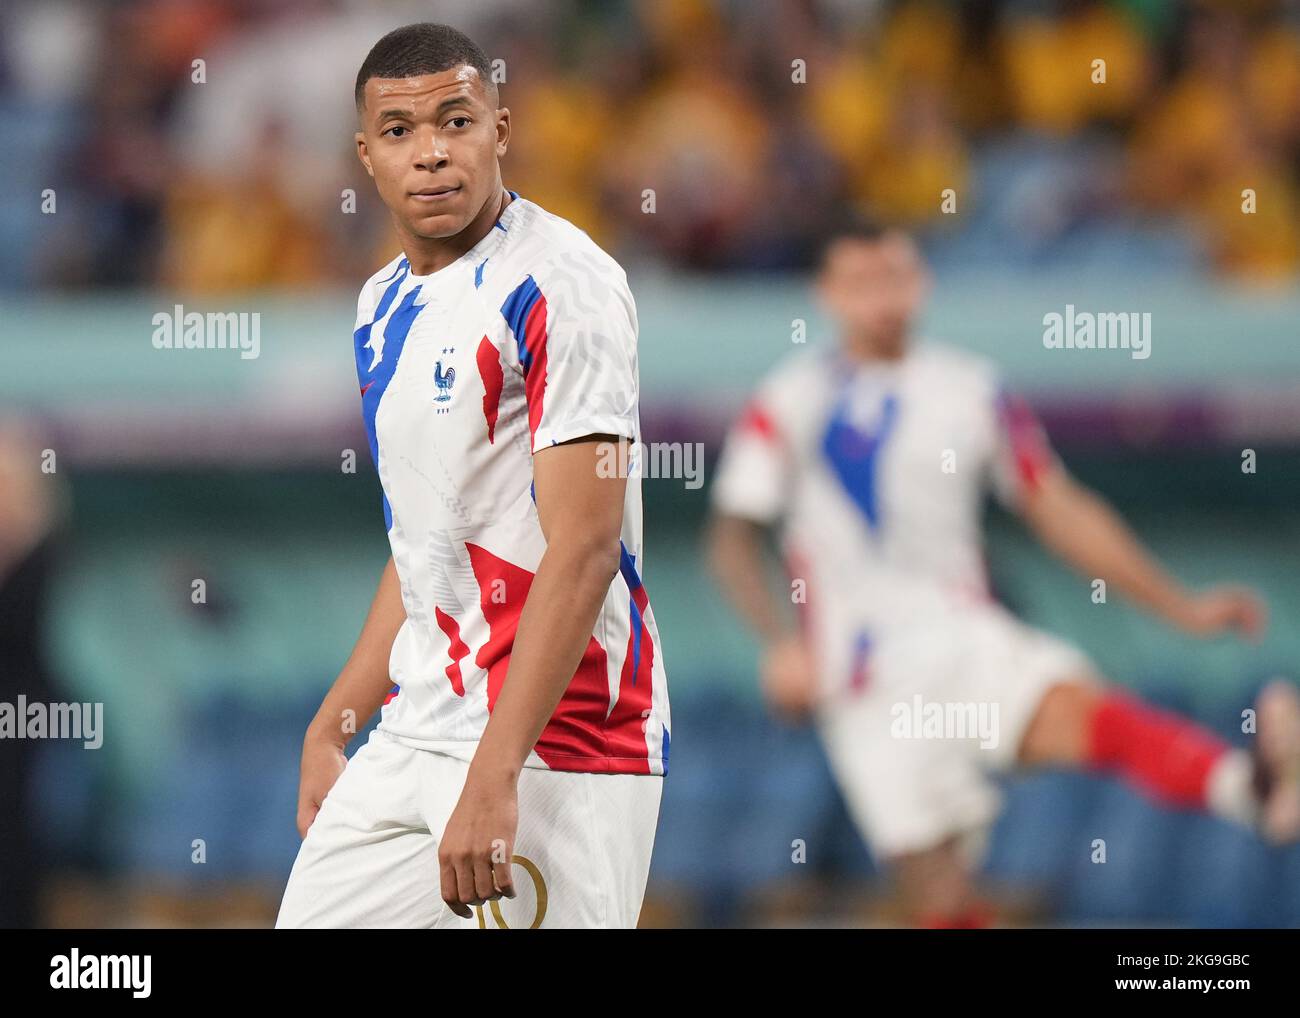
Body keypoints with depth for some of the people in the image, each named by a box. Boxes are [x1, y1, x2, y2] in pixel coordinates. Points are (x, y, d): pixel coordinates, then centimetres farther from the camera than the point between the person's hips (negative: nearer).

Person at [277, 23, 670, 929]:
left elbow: (582, 548, -19)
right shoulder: (385, 306, 15)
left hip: (555, 744, -8)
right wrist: (331, 732, 22)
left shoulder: (561, 283, -13)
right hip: (417, 734, 8)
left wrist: (493, 780, -25)